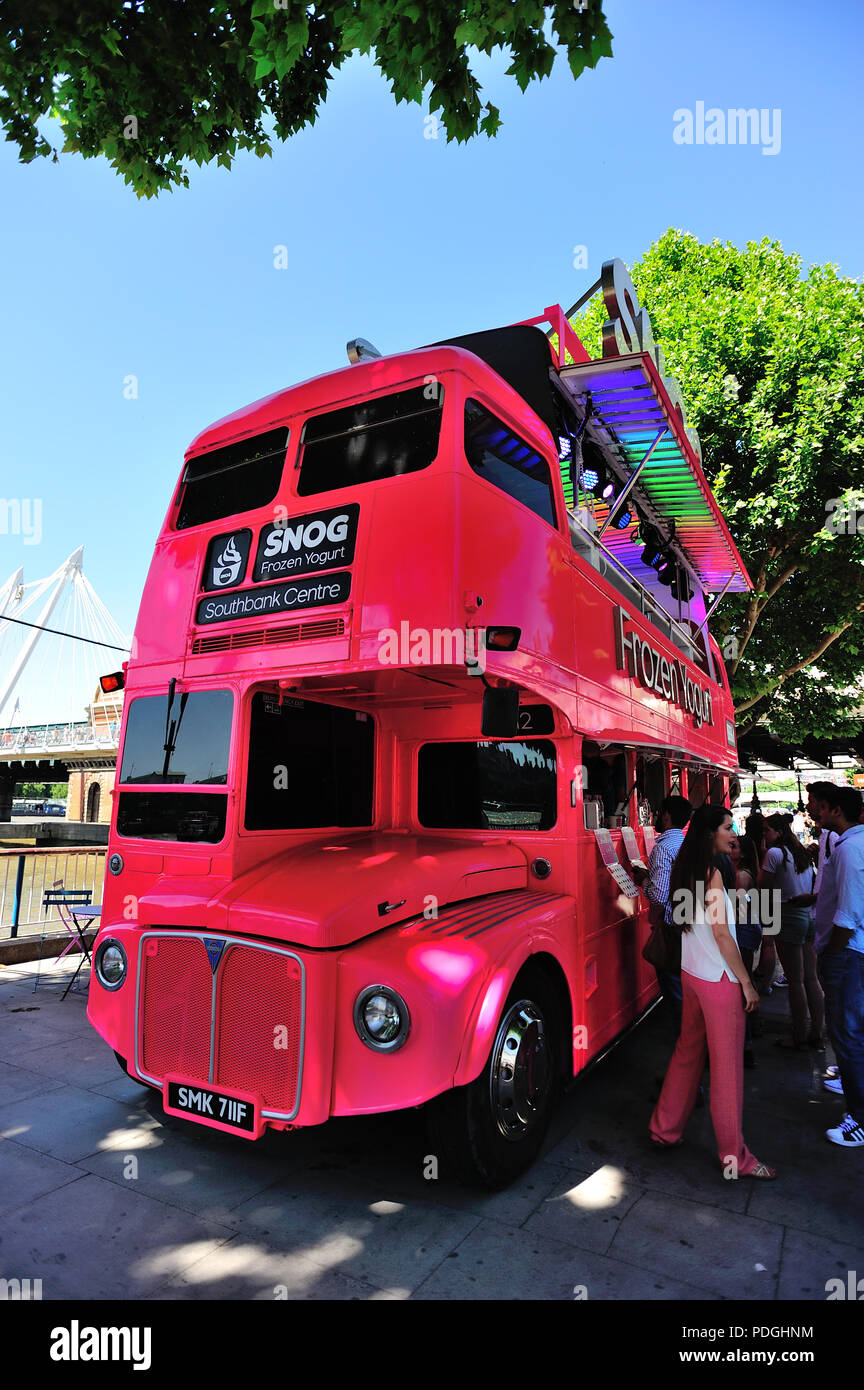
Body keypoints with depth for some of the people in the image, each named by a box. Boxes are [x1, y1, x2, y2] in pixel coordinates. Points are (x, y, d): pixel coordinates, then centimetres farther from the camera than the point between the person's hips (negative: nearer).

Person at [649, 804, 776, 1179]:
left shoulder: (685, 870, 8)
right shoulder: (712, 872, -17)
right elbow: (720, 931, -18)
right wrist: (746, 982, -12)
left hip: (691, 975, 8)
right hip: (719, 979, -8)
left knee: (687, 1051, 18)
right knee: (727, 1067, 3)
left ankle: (665, 1130, 28)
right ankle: (735, 1157, 15)